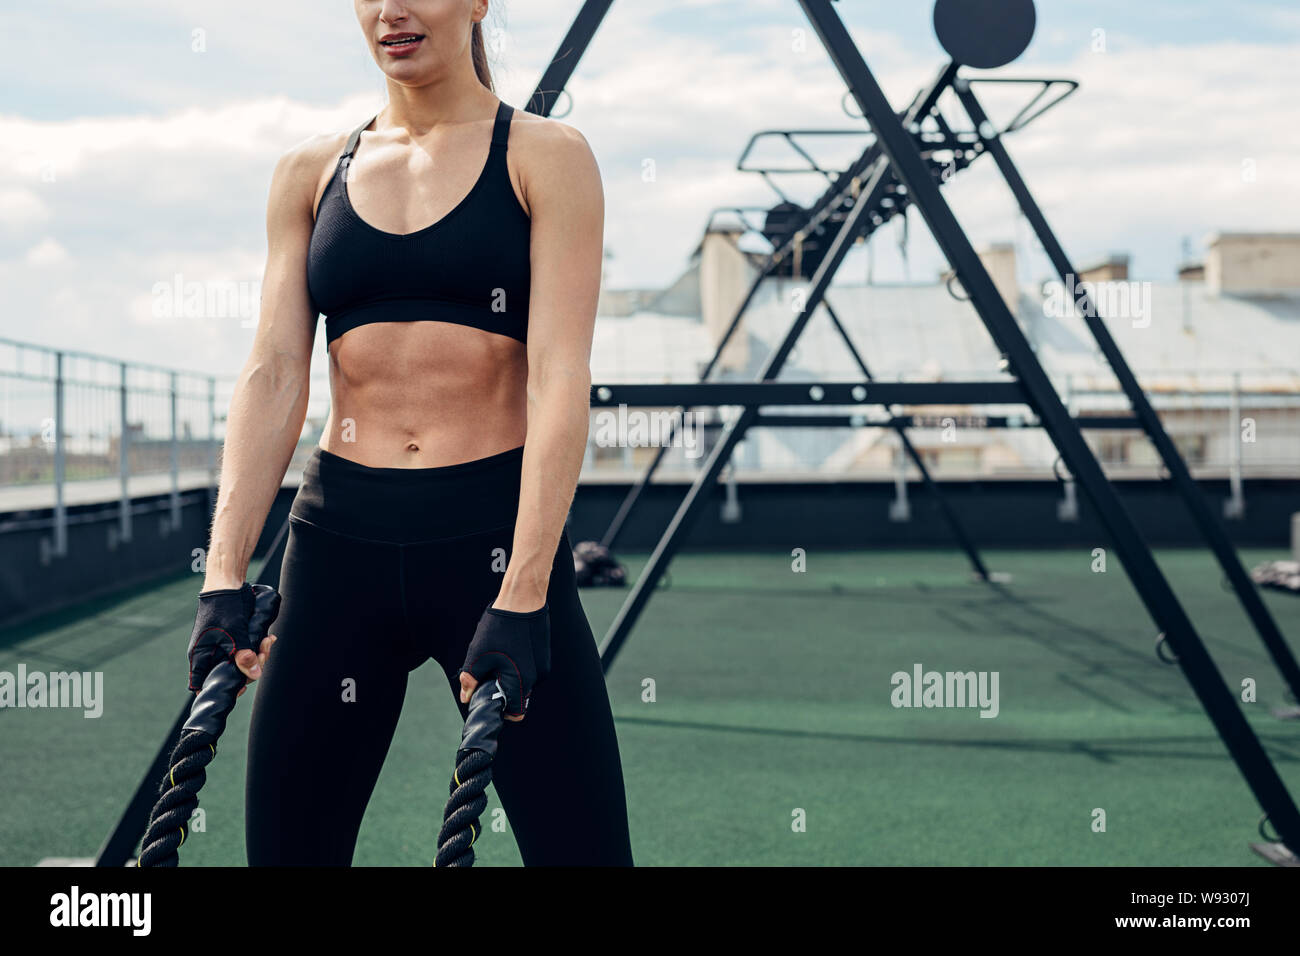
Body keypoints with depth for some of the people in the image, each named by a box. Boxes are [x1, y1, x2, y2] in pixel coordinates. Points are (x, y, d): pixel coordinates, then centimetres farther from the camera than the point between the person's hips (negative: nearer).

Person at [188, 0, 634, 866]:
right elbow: (273, 377, 4)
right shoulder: (311, 173, 11)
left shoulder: (545, 157, 1)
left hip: (495, 534, -3)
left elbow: (560, 380, -8)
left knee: (580, 847, -4)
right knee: (287, 845, 8)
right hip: (341, 539, 4)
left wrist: (521, 601, -18)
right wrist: (225, 578, -8)